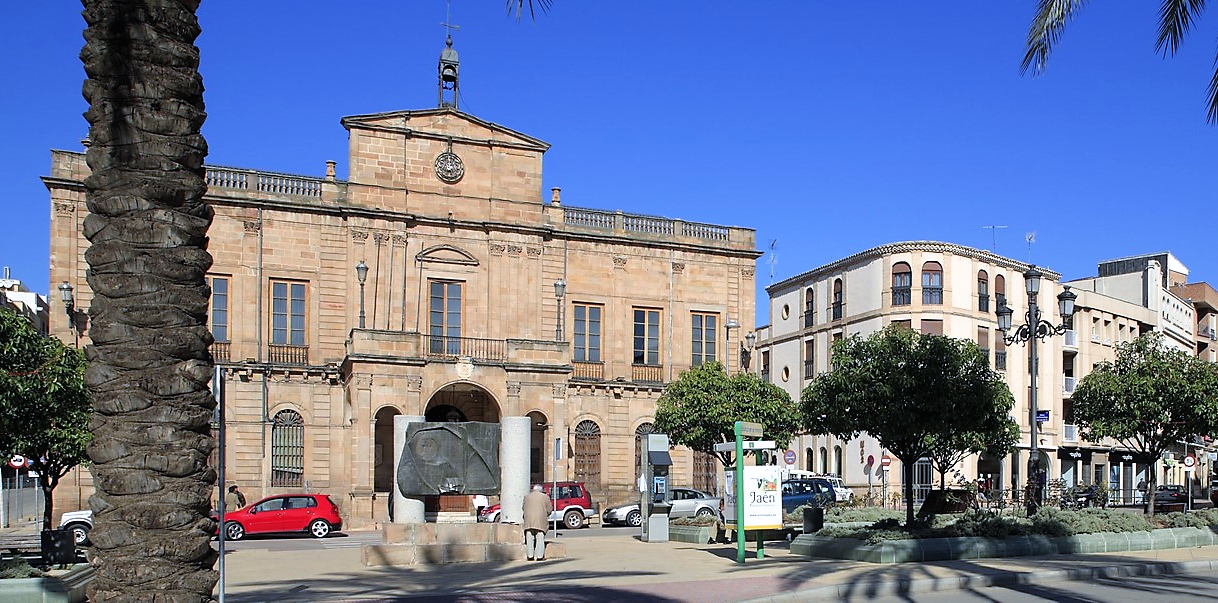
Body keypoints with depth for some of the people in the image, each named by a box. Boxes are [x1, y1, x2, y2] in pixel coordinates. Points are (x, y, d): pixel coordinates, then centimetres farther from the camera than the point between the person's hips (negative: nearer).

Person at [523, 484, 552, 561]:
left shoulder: (527, 497, 12)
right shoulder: (545, 497, 6)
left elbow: (524, 508, 12)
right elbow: (549, 509, 6)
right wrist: (546, 515, 24)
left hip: (529, 520, 2)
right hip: (541, 520, -2)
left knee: (529, 539, 5)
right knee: (540, 538, 1)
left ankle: (530, 556, 4)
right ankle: (539, 556, -3)